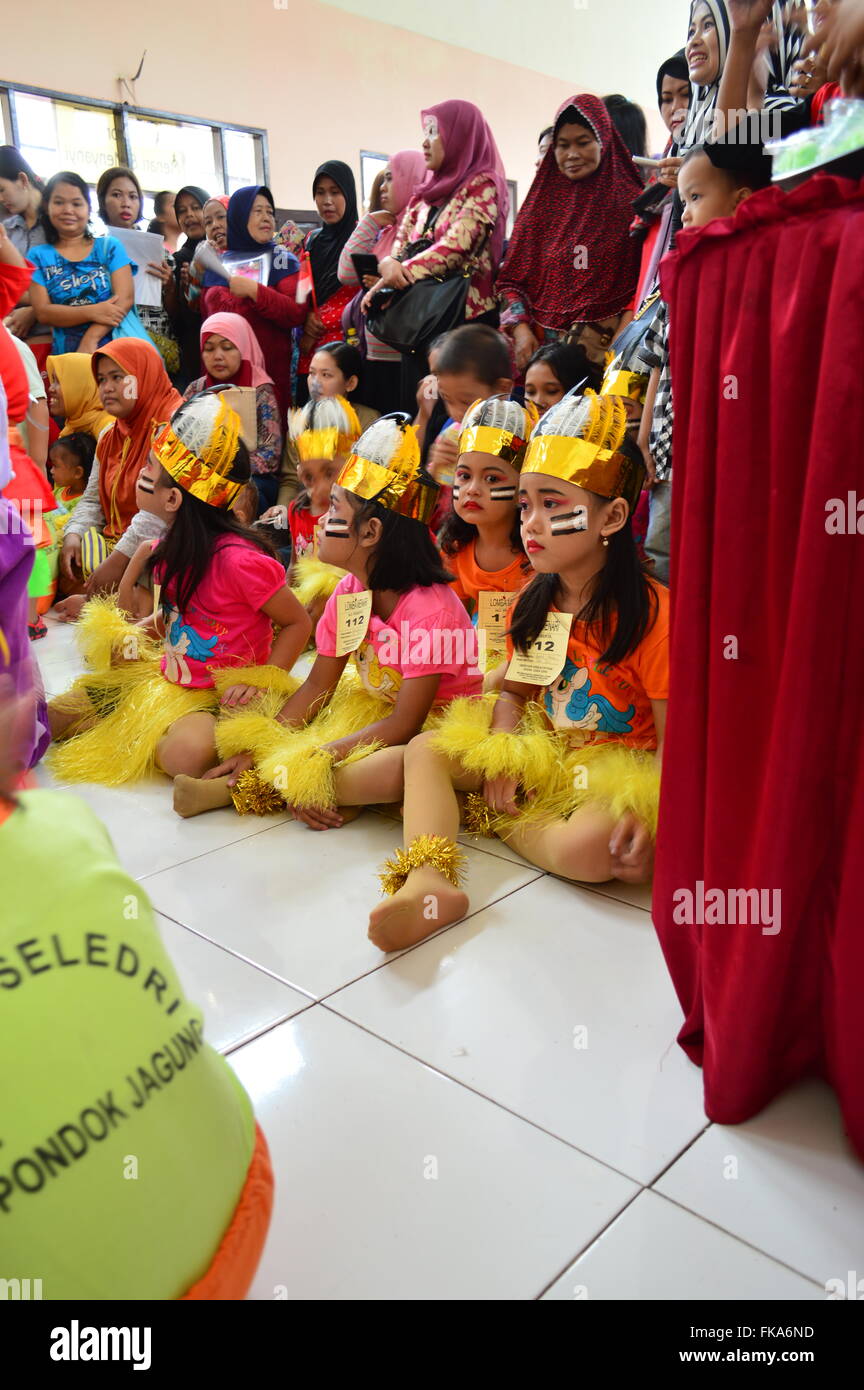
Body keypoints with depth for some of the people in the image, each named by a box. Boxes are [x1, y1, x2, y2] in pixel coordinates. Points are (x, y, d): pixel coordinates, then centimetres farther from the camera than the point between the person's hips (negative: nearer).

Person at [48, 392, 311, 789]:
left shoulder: (238, 559, -25)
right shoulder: (174, 546, 0)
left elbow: (298, 623, -15)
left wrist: (261, 683, -22)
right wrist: (128, 633, 1)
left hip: (220, 695, -7)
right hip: (166, 678, 8)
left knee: (186, 754, -40)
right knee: (50, 718, 4)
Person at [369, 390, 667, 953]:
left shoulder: (651, 612, -19)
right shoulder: (533, 602, 2)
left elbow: (674, 736, -17)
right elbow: (514, 691, 9)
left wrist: (645, 812, -33)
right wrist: (499, 762, -9)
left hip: (620, 768, -6)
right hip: (542, 753, 7)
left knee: (589, 848, -37)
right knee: (425, 750, -5)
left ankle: (499, 821, -5)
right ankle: (428, 882, -28)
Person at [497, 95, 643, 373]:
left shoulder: (631, 203, 5)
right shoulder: (540, 203, 14)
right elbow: (512, 279, 12)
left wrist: (619, 343, -11)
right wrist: (520, 329, -4)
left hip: (605, 348, -2)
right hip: (540, 348, 2)